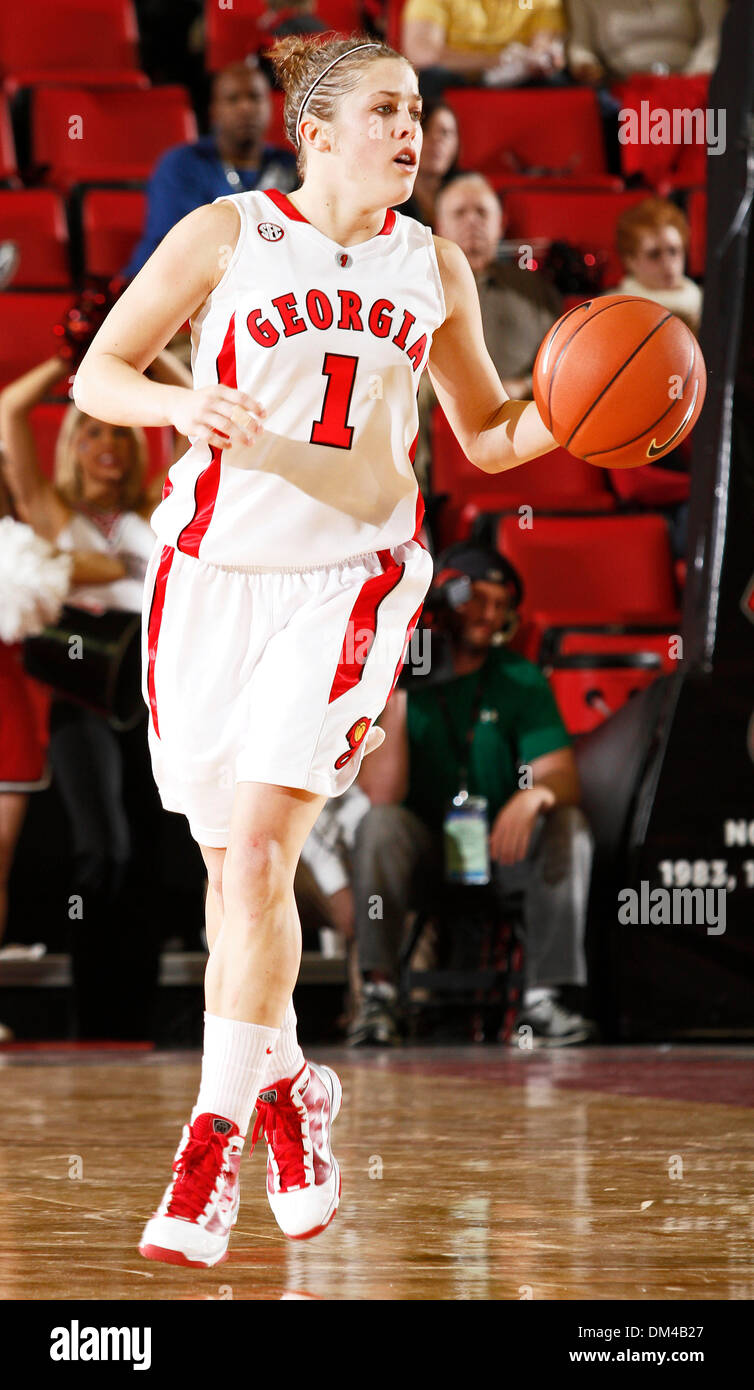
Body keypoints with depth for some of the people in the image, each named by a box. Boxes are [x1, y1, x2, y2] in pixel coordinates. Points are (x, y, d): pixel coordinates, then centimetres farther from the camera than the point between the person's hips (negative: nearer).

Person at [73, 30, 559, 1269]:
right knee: (232, 869, 8)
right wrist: (184, 403, -19)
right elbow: (95, 376, 1)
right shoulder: (226, 236, -1)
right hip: (214, 573, 0)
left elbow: (487, 433, 19)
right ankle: (289, 1090, 31)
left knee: (258, 856, -15)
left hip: (351, 579, 0)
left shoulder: (433, 266, 8)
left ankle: (215, 1144, -4)